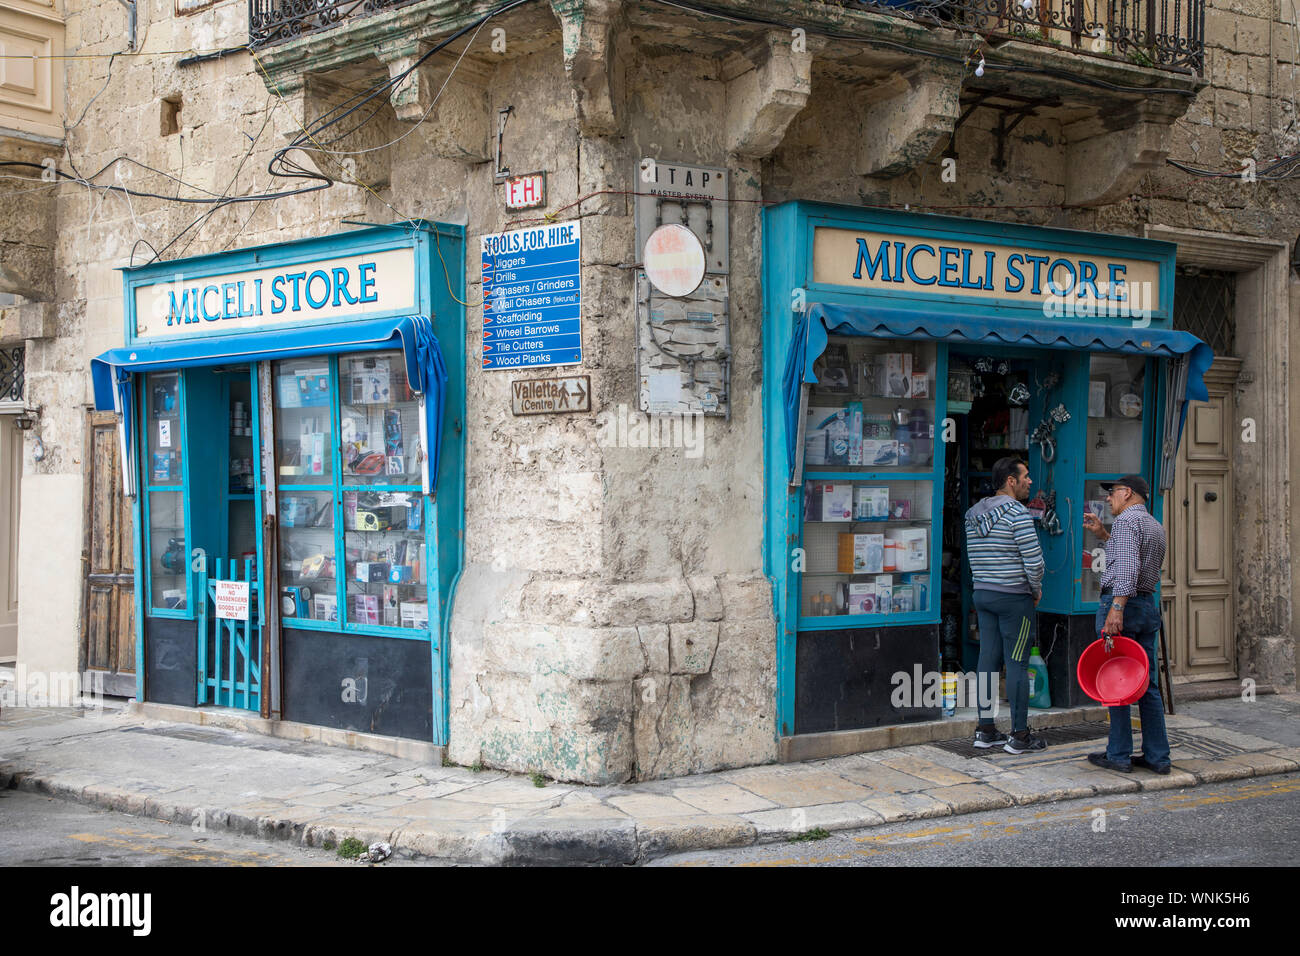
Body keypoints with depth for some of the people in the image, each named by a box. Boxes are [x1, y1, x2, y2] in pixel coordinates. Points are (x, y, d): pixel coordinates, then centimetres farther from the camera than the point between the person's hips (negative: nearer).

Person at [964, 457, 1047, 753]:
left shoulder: (973, 514, 11)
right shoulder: (1017, 513, -14)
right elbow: (1034, 560, -16)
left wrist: (987, 585, 16)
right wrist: (1036, 590, 0)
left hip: (982, 593, 8)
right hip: (1014, 598, -7)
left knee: (988, 659, 10)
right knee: (1017, 663, -3)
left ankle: (985, 730, 13)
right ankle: (1019, 735, 1)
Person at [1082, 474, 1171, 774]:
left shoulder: (1126, 520, -10)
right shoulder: (1156, 526, 18)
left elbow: (1128, 567, -23)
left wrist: (1117, 608, -30)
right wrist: (1103, 535, 28)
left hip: (1122, 602, -9)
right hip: (1149, 606, 9)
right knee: (1148, 684, 9)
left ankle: (1119, 755, 1)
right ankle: (1157, 756, 10)